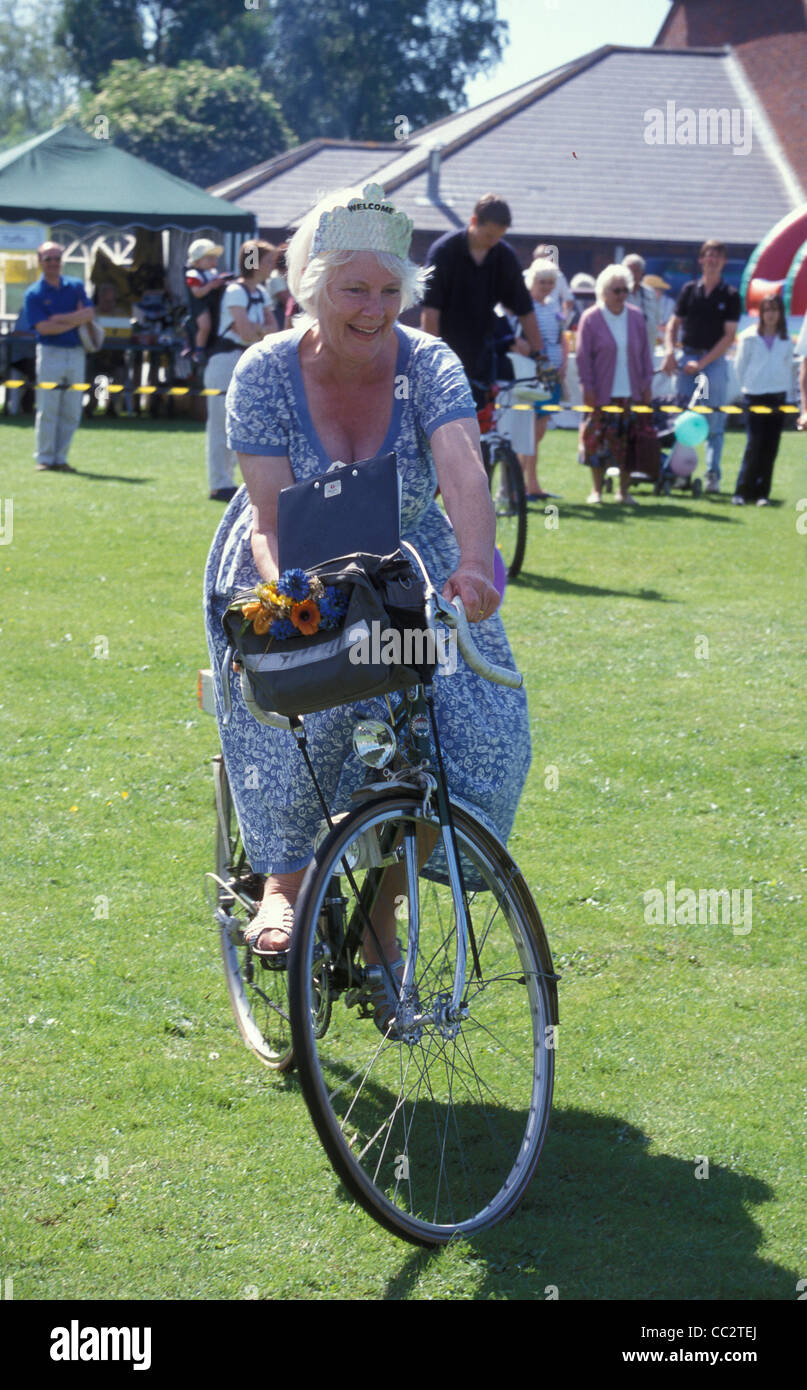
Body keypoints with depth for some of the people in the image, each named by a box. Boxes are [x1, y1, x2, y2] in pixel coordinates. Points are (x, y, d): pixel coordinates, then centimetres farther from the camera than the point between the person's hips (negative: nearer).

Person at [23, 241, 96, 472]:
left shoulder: (76, 287, 10)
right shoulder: (33, 293, -1)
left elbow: (89, 314, -3)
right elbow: (43, 327, -12)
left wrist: (60, 318, -13)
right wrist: (76, 321, -7)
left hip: (76, 353, 4)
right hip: (50, 353, -4)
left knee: (71, 412, 4)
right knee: (47, 410, -4)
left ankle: (60, 458, 11)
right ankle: (44, 459, 2)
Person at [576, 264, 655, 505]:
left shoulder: (635, 317, 8)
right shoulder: (591, 318, -3)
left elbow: (644, 353, 12)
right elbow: (584, 356, -3)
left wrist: (646, 384, 7)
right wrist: (588, 387, -8)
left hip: (631, 393, 3)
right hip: (602, 395, -3)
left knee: (629, 443, 2)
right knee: (598, 441, -1)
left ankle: (624, 490, 12)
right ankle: (597, 490, 11)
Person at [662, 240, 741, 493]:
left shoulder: (730, 296, -1)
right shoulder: (689, 290, 7)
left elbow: (729, 336, -6)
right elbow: (674, 324, 11)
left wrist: (702, 362, -13)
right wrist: (670, 352, -7)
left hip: (714, 361, -3)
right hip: (687, 359, 3)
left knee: (714, 423, -3)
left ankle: (712, 475, 2)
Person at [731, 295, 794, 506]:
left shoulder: (786, 340, 6)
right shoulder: (749, 337, -2)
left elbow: (788, 366, 13)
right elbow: (740, 366, 5)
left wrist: (784, 387, 6)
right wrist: (748, 386, 7)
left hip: (778, 396, 3)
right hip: (755, 396, -3)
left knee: (770, 447, 1)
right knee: (754, 444, -8)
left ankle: (762, 492, 7)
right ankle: (742, 491, -1)